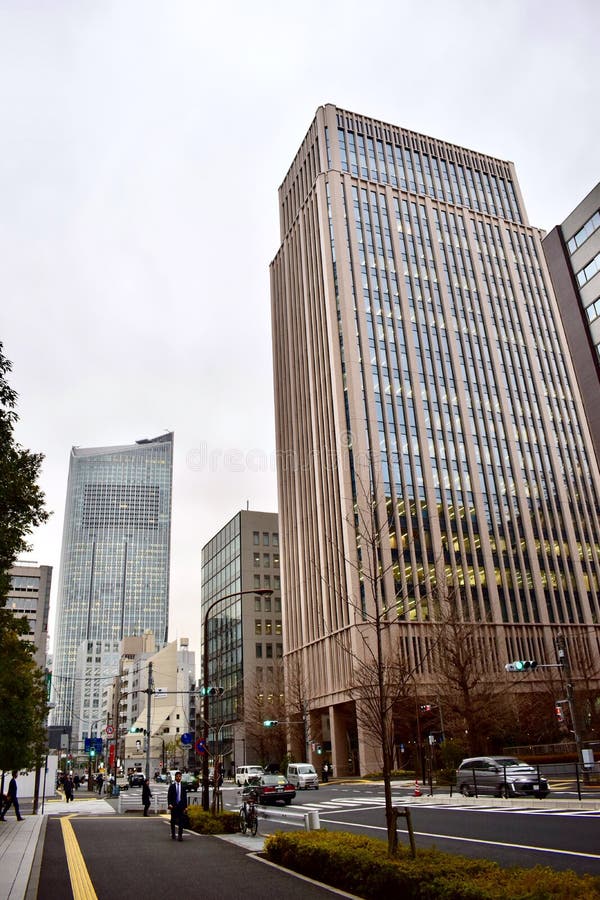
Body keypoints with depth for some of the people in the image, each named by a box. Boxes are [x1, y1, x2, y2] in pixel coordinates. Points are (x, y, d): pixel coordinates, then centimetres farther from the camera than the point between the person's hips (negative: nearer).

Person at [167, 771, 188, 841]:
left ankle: (180, 835, 0)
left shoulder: (183, 786, 7)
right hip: (173, 806, -1)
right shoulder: (171, 786, 2)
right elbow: (169, 796, -1)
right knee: (173, 821, 7)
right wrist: (169, 804, -15)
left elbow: (185, 797, 8)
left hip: (181, 806, 1)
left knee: (181, 821, -4)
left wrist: (185, 806, 4)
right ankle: (173, 835, 20)